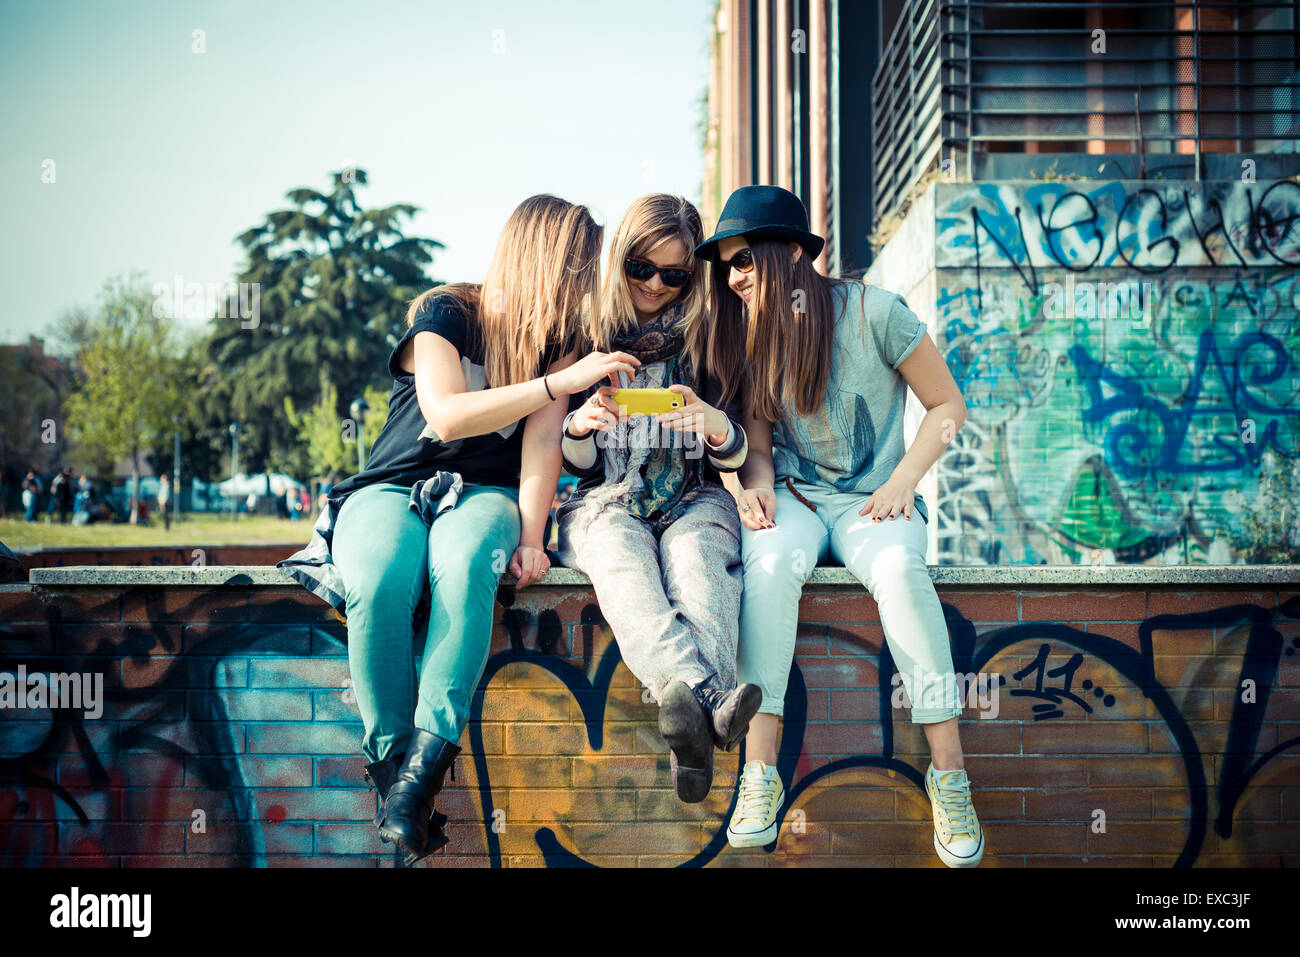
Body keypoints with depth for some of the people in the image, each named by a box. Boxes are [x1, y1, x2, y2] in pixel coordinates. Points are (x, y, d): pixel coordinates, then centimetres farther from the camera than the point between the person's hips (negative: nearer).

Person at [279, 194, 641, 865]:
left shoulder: (559, 338, 7)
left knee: (464, 567, -37)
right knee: (380, 582, -37)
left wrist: (530, 537, -19)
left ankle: (421, 770, -38)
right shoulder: (443, 314, -5)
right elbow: (446, 415, -20)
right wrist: (560, 383, -26)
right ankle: (390, 762, -23)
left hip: (484, 495, 2)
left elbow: (543, 441, -3)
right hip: (392, 488, -1)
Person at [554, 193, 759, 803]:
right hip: (607, 501, 0)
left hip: (693, 498, 1)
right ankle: (712, 702, -62)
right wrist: (579, 427, -15)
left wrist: (716, 426, -16)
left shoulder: (707, 339, 11)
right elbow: (581, 465, 10)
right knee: (621, 559, -37)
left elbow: (734, 457, 8)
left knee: (698, 560, -37)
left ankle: (691, 719, -60)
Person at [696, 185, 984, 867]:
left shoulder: (873, 312, -6)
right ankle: (759, 773, -36)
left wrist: (902, 482, -13)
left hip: (870, 501, -2)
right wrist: (759, 485, -11)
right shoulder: (750, 337, 7)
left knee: (898, 567, -37)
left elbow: (947, 406, 0)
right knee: (771, 561, -35)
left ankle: (948, 775, -31)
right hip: (793, 498, 3)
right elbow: (759, 442, 12)